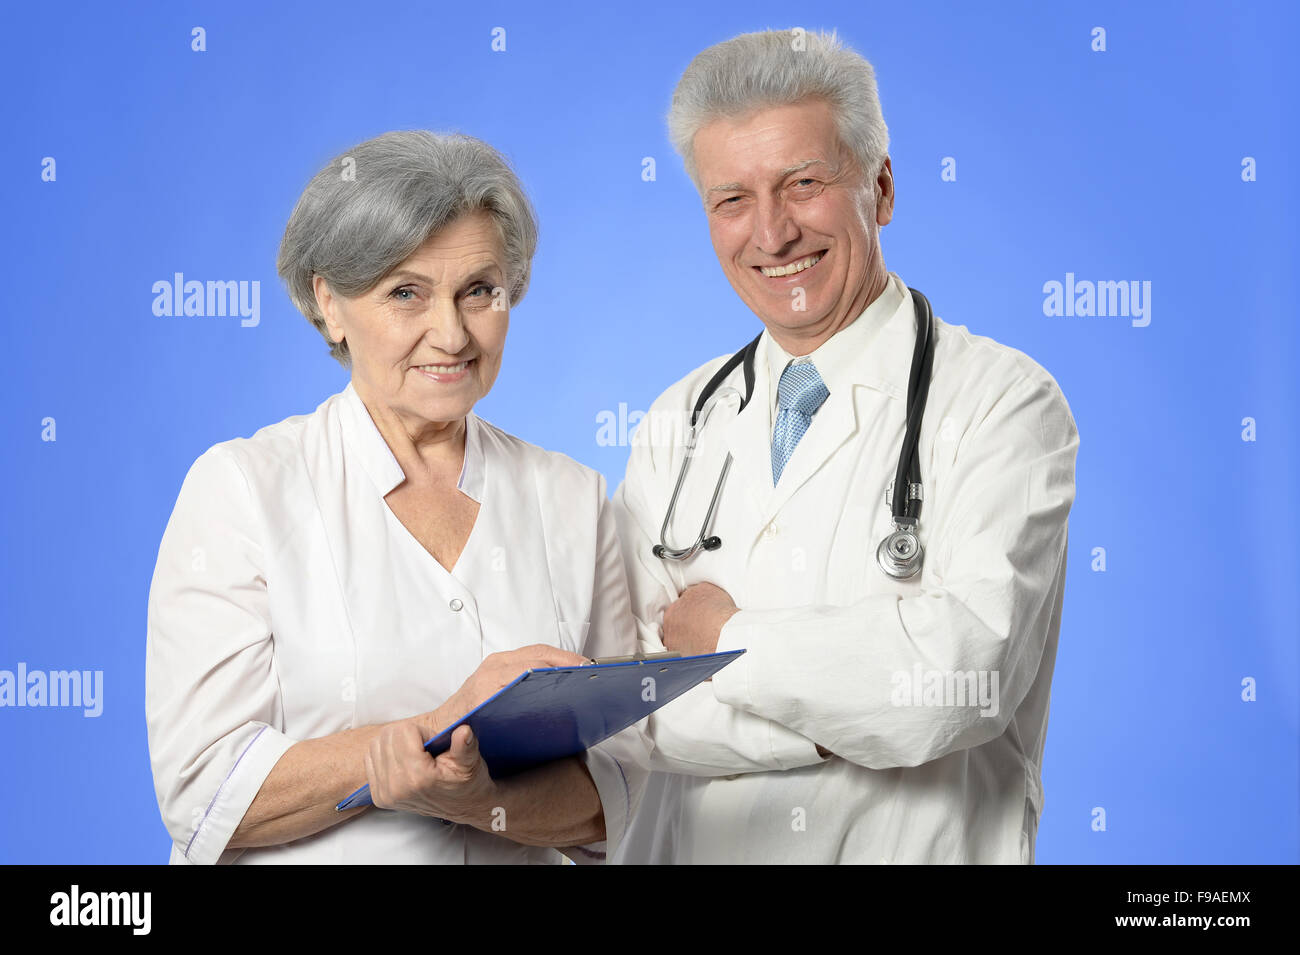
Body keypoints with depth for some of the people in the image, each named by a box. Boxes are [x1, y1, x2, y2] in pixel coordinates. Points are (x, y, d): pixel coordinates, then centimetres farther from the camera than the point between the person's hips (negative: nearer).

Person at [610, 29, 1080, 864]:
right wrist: (840, 721, -14)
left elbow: (965, 673, -17)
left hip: (925, 847, -2)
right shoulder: (680, 420, 5)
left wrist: (726, 637, -8)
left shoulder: (1006, 403, -7)